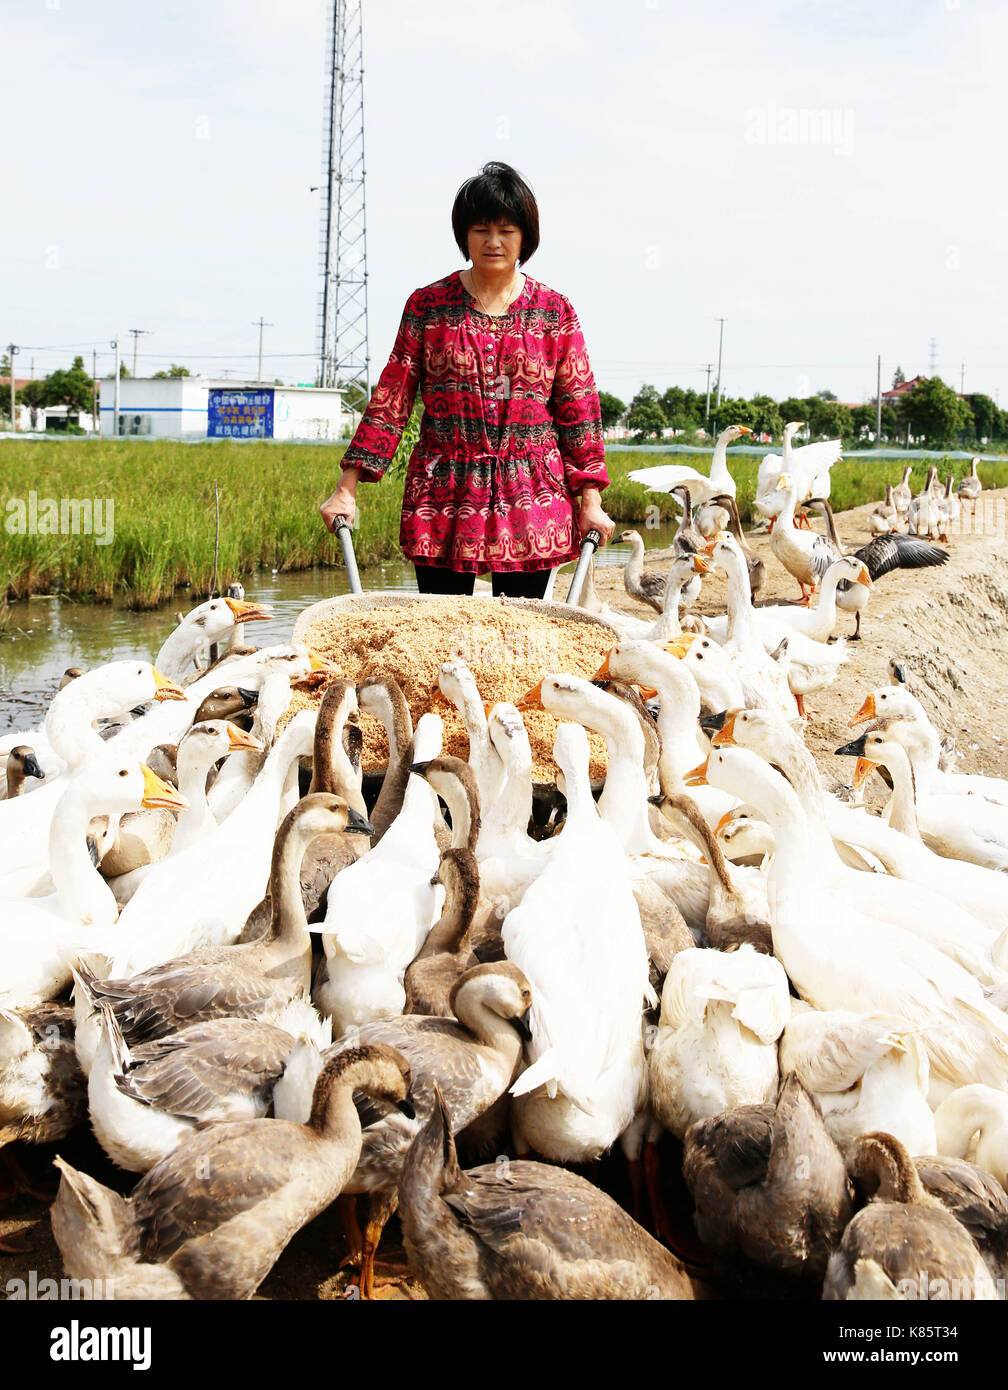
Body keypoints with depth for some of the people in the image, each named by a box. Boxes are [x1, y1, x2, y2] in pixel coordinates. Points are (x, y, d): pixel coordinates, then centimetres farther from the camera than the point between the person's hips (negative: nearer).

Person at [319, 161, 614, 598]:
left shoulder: (554, 312, 6)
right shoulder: (427, 306, 5)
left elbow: (578, 411, 7)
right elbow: (390, 401, 4)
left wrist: (590, 501, 0)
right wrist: (347, 489, -2)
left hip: (530, 500, 1)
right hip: (443, 500, 0)